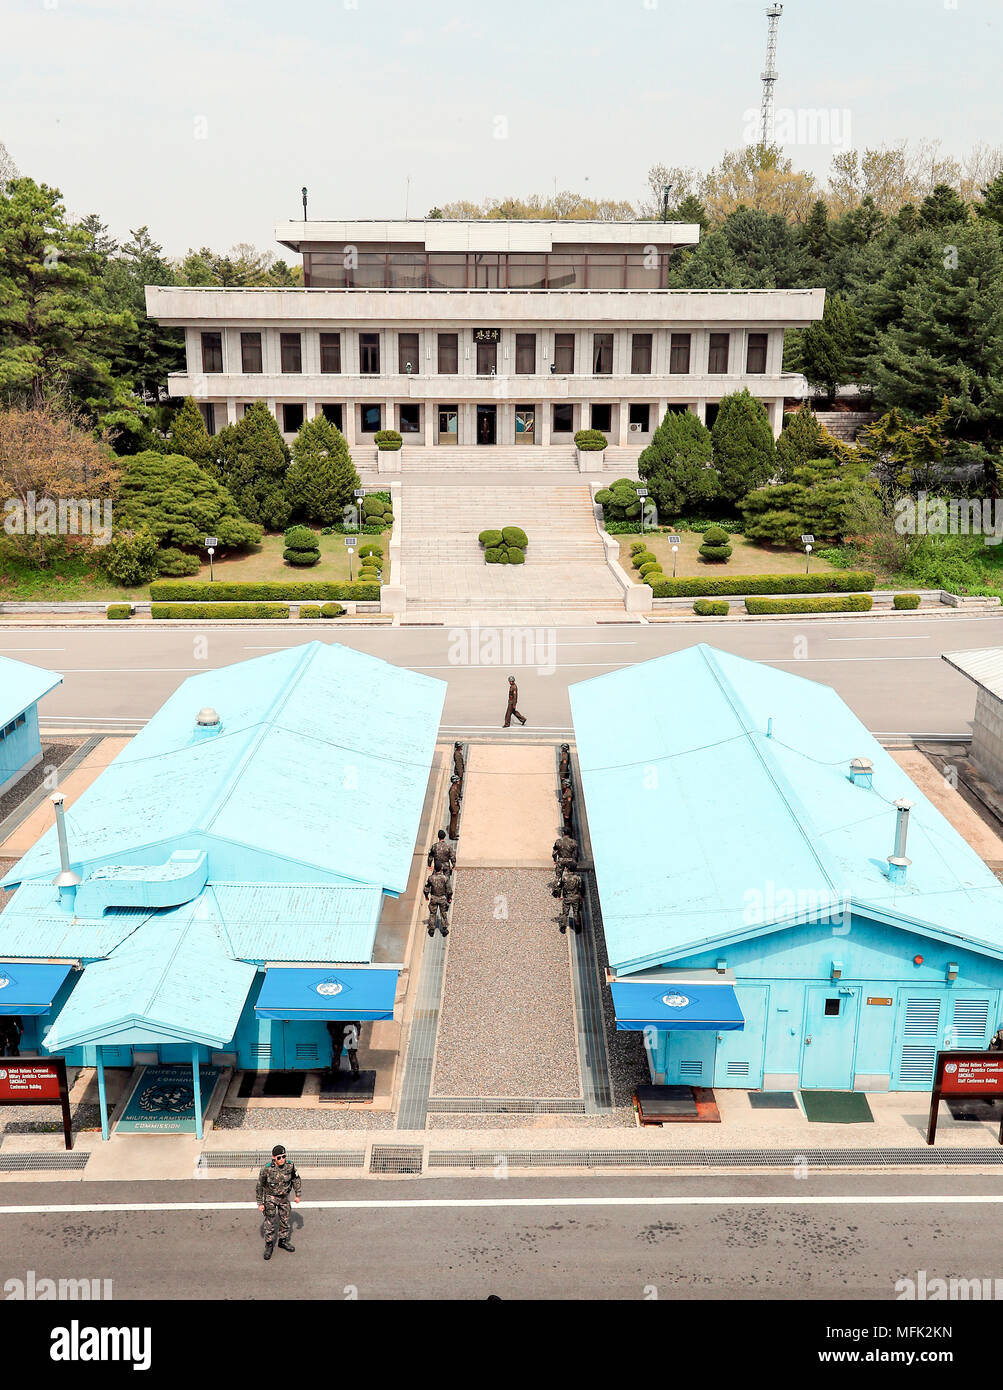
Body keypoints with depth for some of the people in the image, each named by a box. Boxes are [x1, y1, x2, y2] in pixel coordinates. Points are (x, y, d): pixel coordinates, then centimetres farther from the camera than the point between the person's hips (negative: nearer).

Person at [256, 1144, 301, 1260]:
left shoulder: (290, 1166, -17)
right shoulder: (267, 1169, -25)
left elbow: (296, 1179, 2)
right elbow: (260, 1186, -13)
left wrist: (297, 1194, 6)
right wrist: (260, 1203, -8)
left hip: (284, 1197, 3)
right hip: (270, 1198, -3)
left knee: (285, 1221, 13)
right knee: (270, 1222, 1)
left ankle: (283, 1241, 34)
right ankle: (269, 1245, 20)